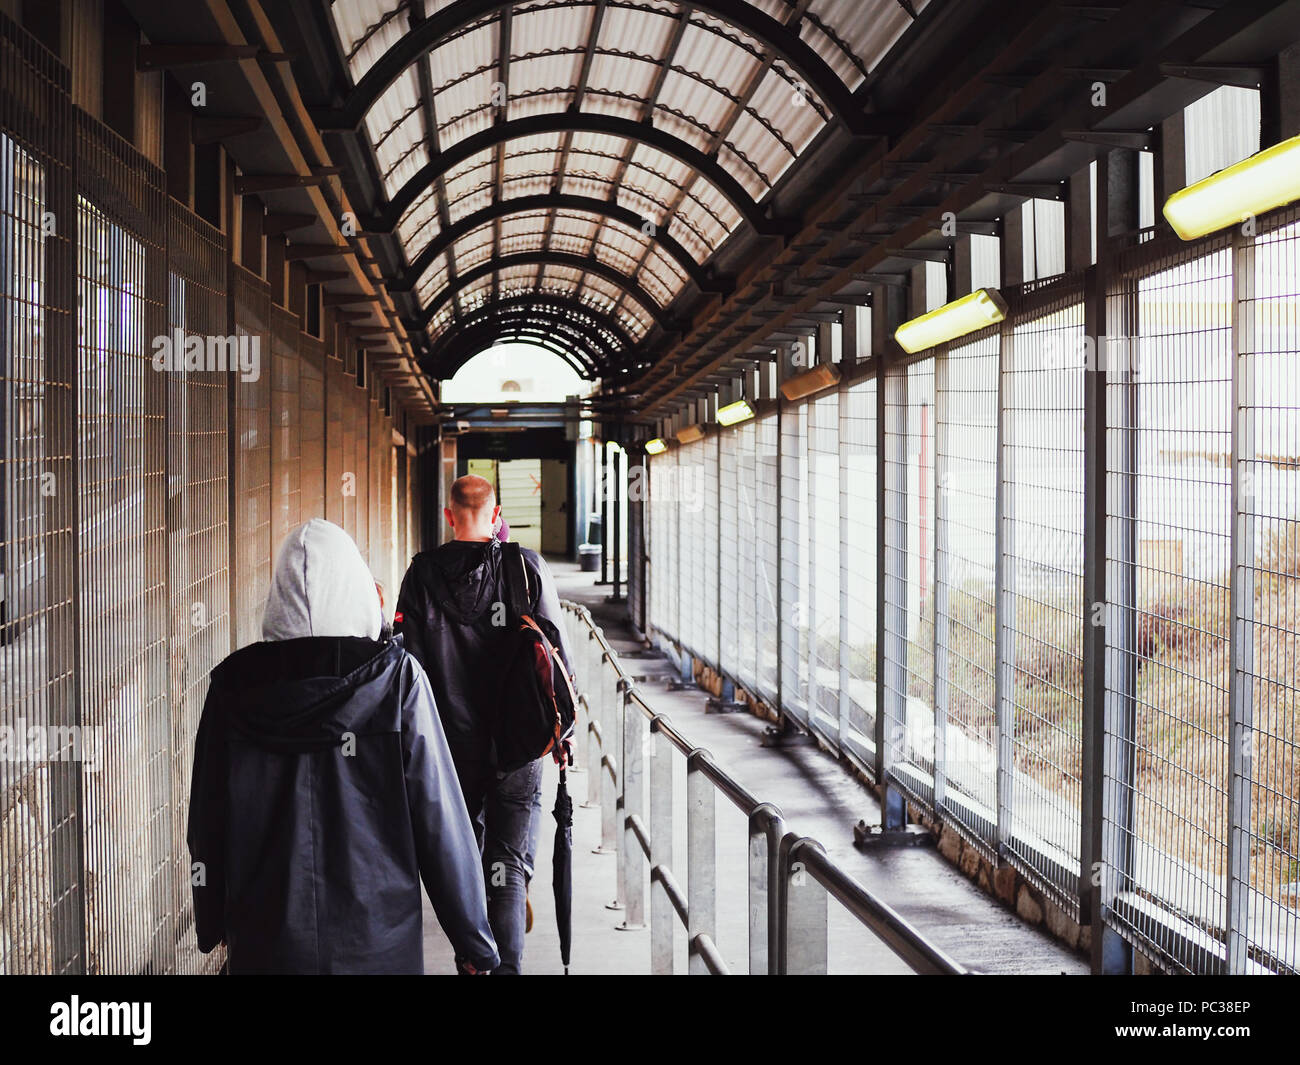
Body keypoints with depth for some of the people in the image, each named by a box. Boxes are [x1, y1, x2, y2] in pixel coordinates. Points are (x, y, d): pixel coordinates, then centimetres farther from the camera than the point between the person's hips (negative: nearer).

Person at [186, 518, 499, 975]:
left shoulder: (234, 684, -2)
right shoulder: (397, 678, -9)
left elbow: (207, 821, 5)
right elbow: (439, 819, -9)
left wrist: (212, 925, 19)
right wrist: (475, 941, 0)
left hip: (266, 941, 2)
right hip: (377, 938, -2)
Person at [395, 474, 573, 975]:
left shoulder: (422, 574, -3)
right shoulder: (528, 568, -6)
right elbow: (560, 656, -5)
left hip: (451, 740, 2)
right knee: (508, 862, 2)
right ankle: (506, 965, -9)